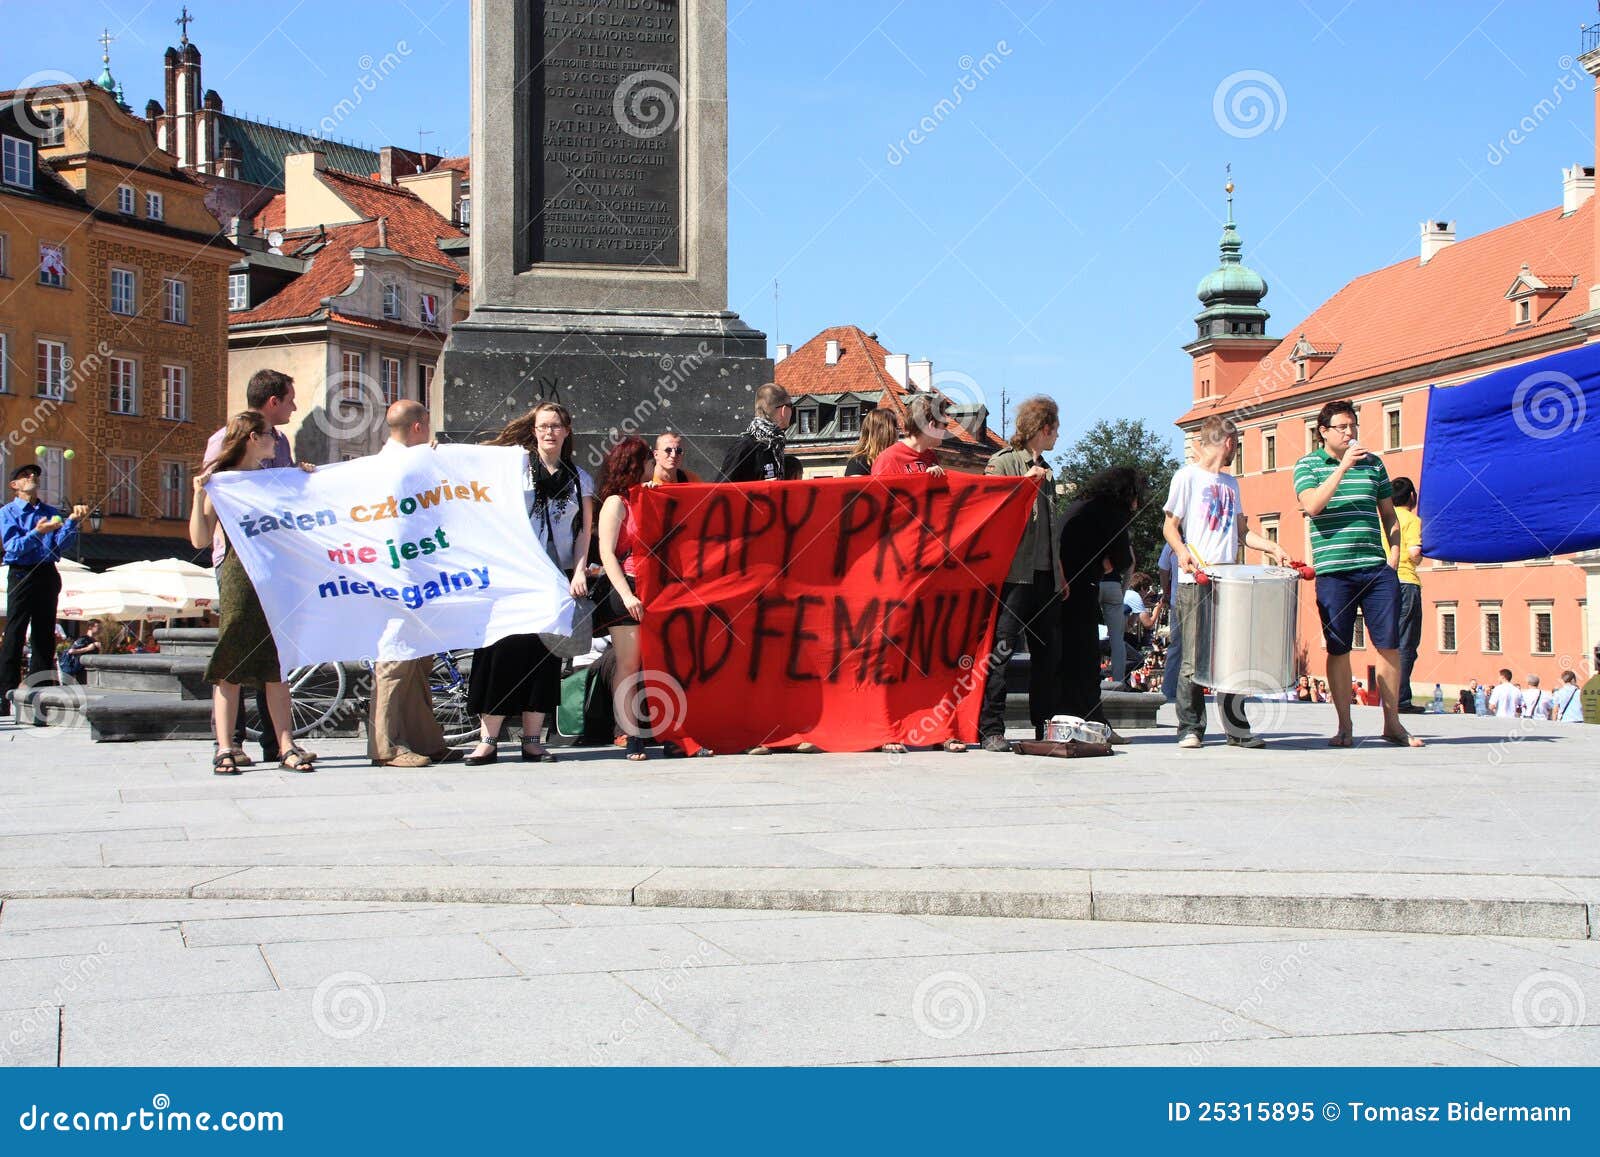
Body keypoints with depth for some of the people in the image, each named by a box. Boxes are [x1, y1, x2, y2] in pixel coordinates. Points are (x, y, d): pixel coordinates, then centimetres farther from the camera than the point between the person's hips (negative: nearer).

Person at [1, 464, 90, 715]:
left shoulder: (51, 512, 14)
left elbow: (61, 544, 2)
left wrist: (72, 521, -13)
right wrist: (37, 533, -26)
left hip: (48, 575, 5)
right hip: (21, 575, -4)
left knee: (45, 636, 6)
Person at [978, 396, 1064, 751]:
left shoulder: (1046, 472, 22)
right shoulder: (1002, 463, -2)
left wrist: (1060, 574, 22)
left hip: (1045, 575, 8)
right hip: (1014, 572, -7)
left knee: (1045, 651, 9)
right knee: (1001, 648, -10)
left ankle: (1045, 726, 15)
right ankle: (991, 729, -9)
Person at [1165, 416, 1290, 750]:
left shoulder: (1230, 483, 22)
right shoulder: (1188, 477, 3)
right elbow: (1170, 526, -2)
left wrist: (1271, 548, 10)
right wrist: (1182, 551, -20)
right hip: (1195, 581, -6)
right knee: (1194, 658, -5)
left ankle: (1237, 728, 5)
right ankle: (1190, 728, 0)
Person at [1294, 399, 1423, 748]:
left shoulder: (1373, 463, 13)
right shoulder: (1308, 464, 4)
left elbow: (1388, 514, 20)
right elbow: (1312, 506, -13)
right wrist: (1343, 466, -15)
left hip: (1377, 568, 3)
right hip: (1333, 571, -3)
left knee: (1389, 644, 2)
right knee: (1338, 650, 2)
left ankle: (1392, 723, 12)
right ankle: (1344, 726, 11)